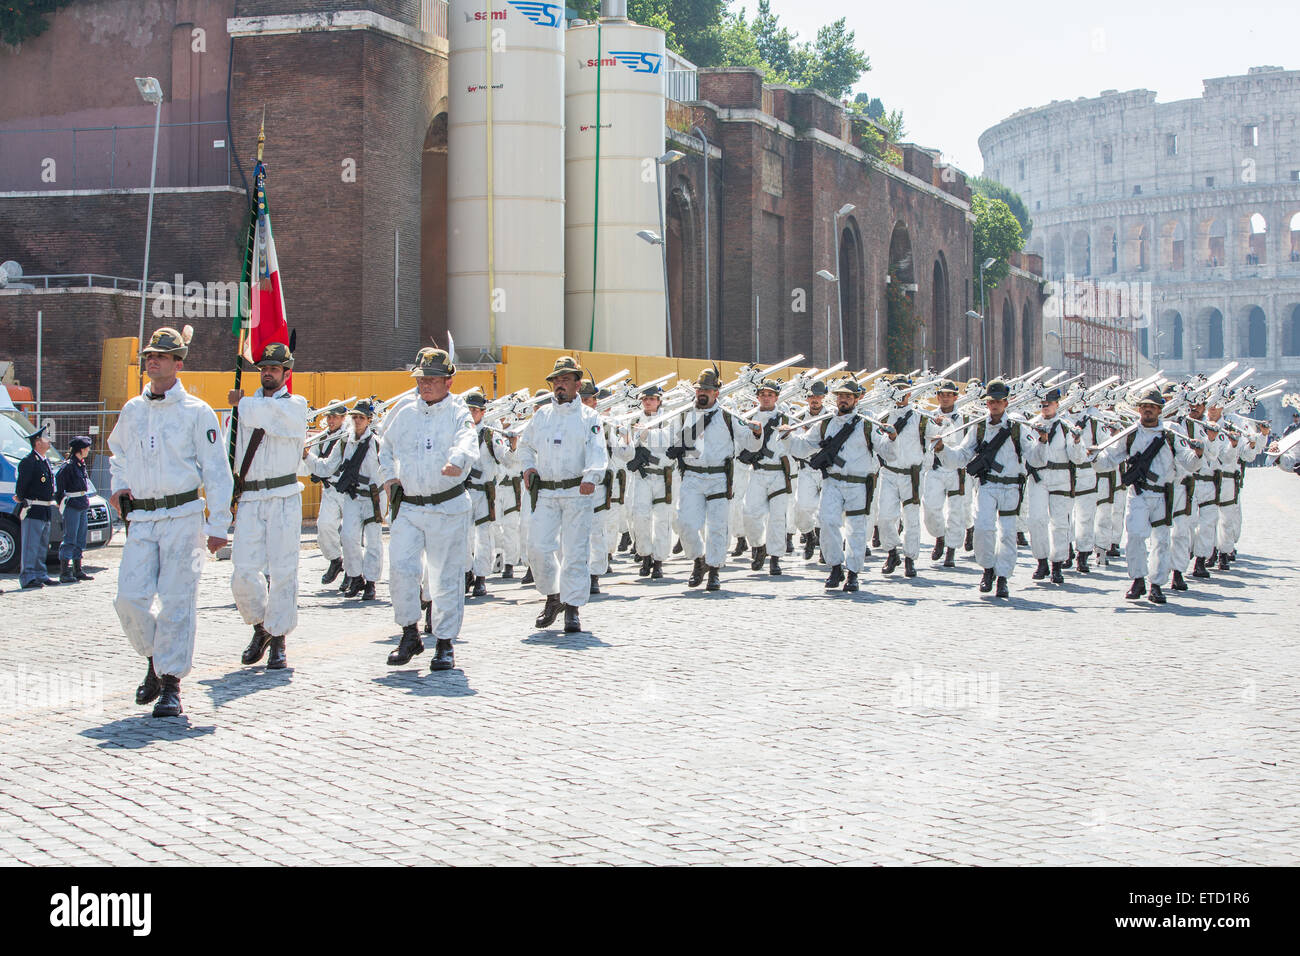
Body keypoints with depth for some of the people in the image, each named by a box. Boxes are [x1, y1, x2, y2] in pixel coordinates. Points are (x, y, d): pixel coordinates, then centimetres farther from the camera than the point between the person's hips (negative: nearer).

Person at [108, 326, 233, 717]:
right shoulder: (132, 410, 13)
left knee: (176, 600, -7)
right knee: (130, 598, -5)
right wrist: (118, 486, 13)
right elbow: (118, 450, 32)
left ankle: (170, 684, -1)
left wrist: (218, 526, -5)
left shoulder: (196, 412, -1)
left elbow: (216, 471, -1)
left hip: (183, 515, -4)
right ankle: (155, 659, 20)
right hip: (140, 518, 4)